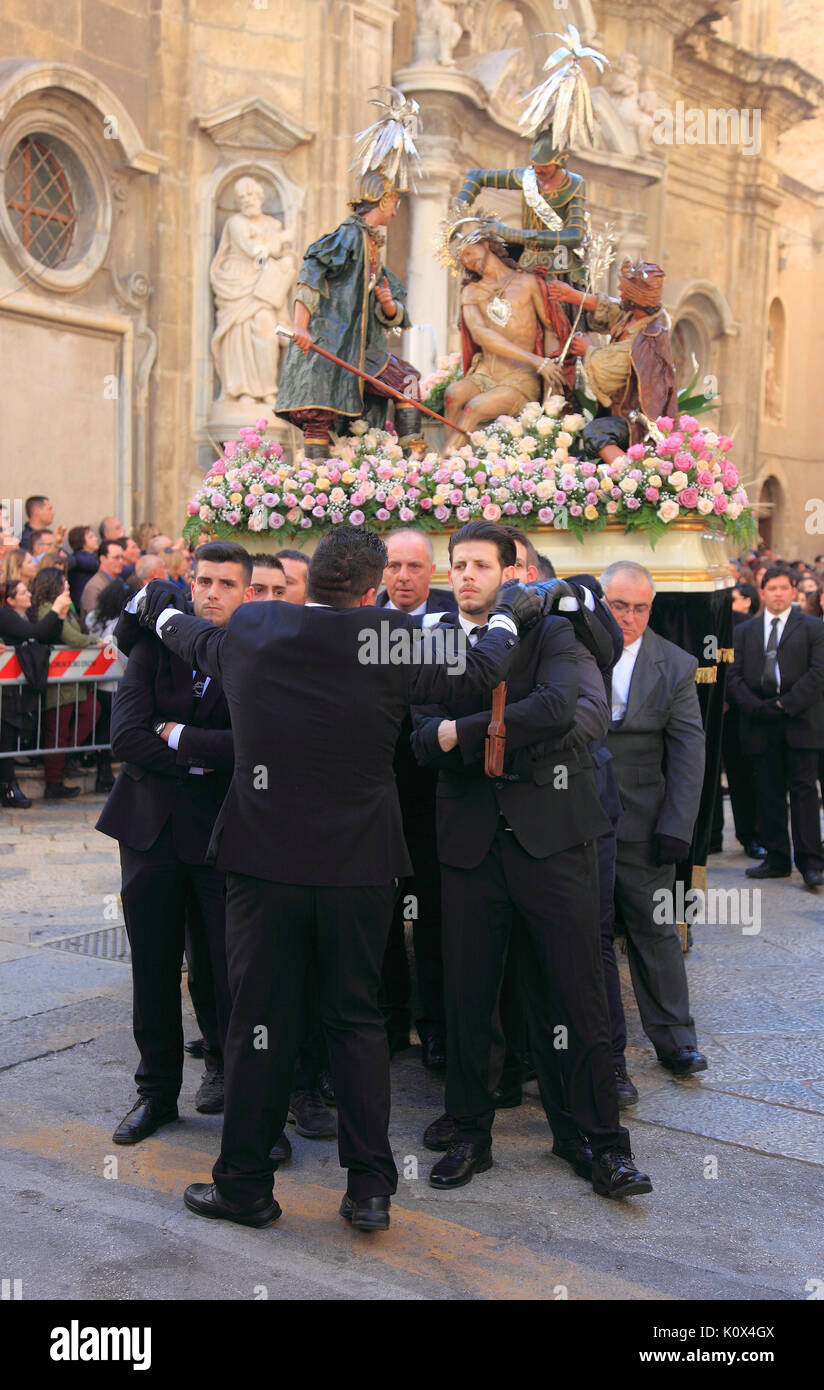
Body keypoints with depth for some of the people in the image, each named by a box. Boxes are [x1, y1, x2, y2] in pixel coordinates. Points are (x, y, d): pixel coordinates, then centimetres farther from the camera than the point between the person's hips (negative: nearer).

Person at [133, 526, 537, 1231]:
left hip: (264, 861, 1)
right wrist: (509, 613, 20)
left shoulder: (249, 630, -4)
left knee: (260, 1020, 9)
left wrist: (161, 611, 41)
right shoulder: (390, 641, -12)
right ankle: (370, 1188, 17)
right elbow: (481, 667, 0)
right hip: (359, 865, -1)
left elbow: (194, 641, 18)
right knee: (358, 1019, 11)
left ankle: (245, 1185, 20)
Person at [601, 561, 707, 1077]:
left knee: (655, 929, 7)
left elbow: (688, 750, -3)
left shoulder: (676, 665, 0)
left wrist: (677, 827, -9)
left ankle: (675, 1038, 20)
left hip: (640, 823, -1)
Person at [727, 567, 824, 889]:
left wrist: (785, 704, -12)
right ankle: (777, 859, 13)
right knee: (768, 793, 5)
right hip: (761, 725, 3)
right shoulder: (745, 631, 13)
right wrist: (756, 707, -8)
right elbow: (734, 676, 7)